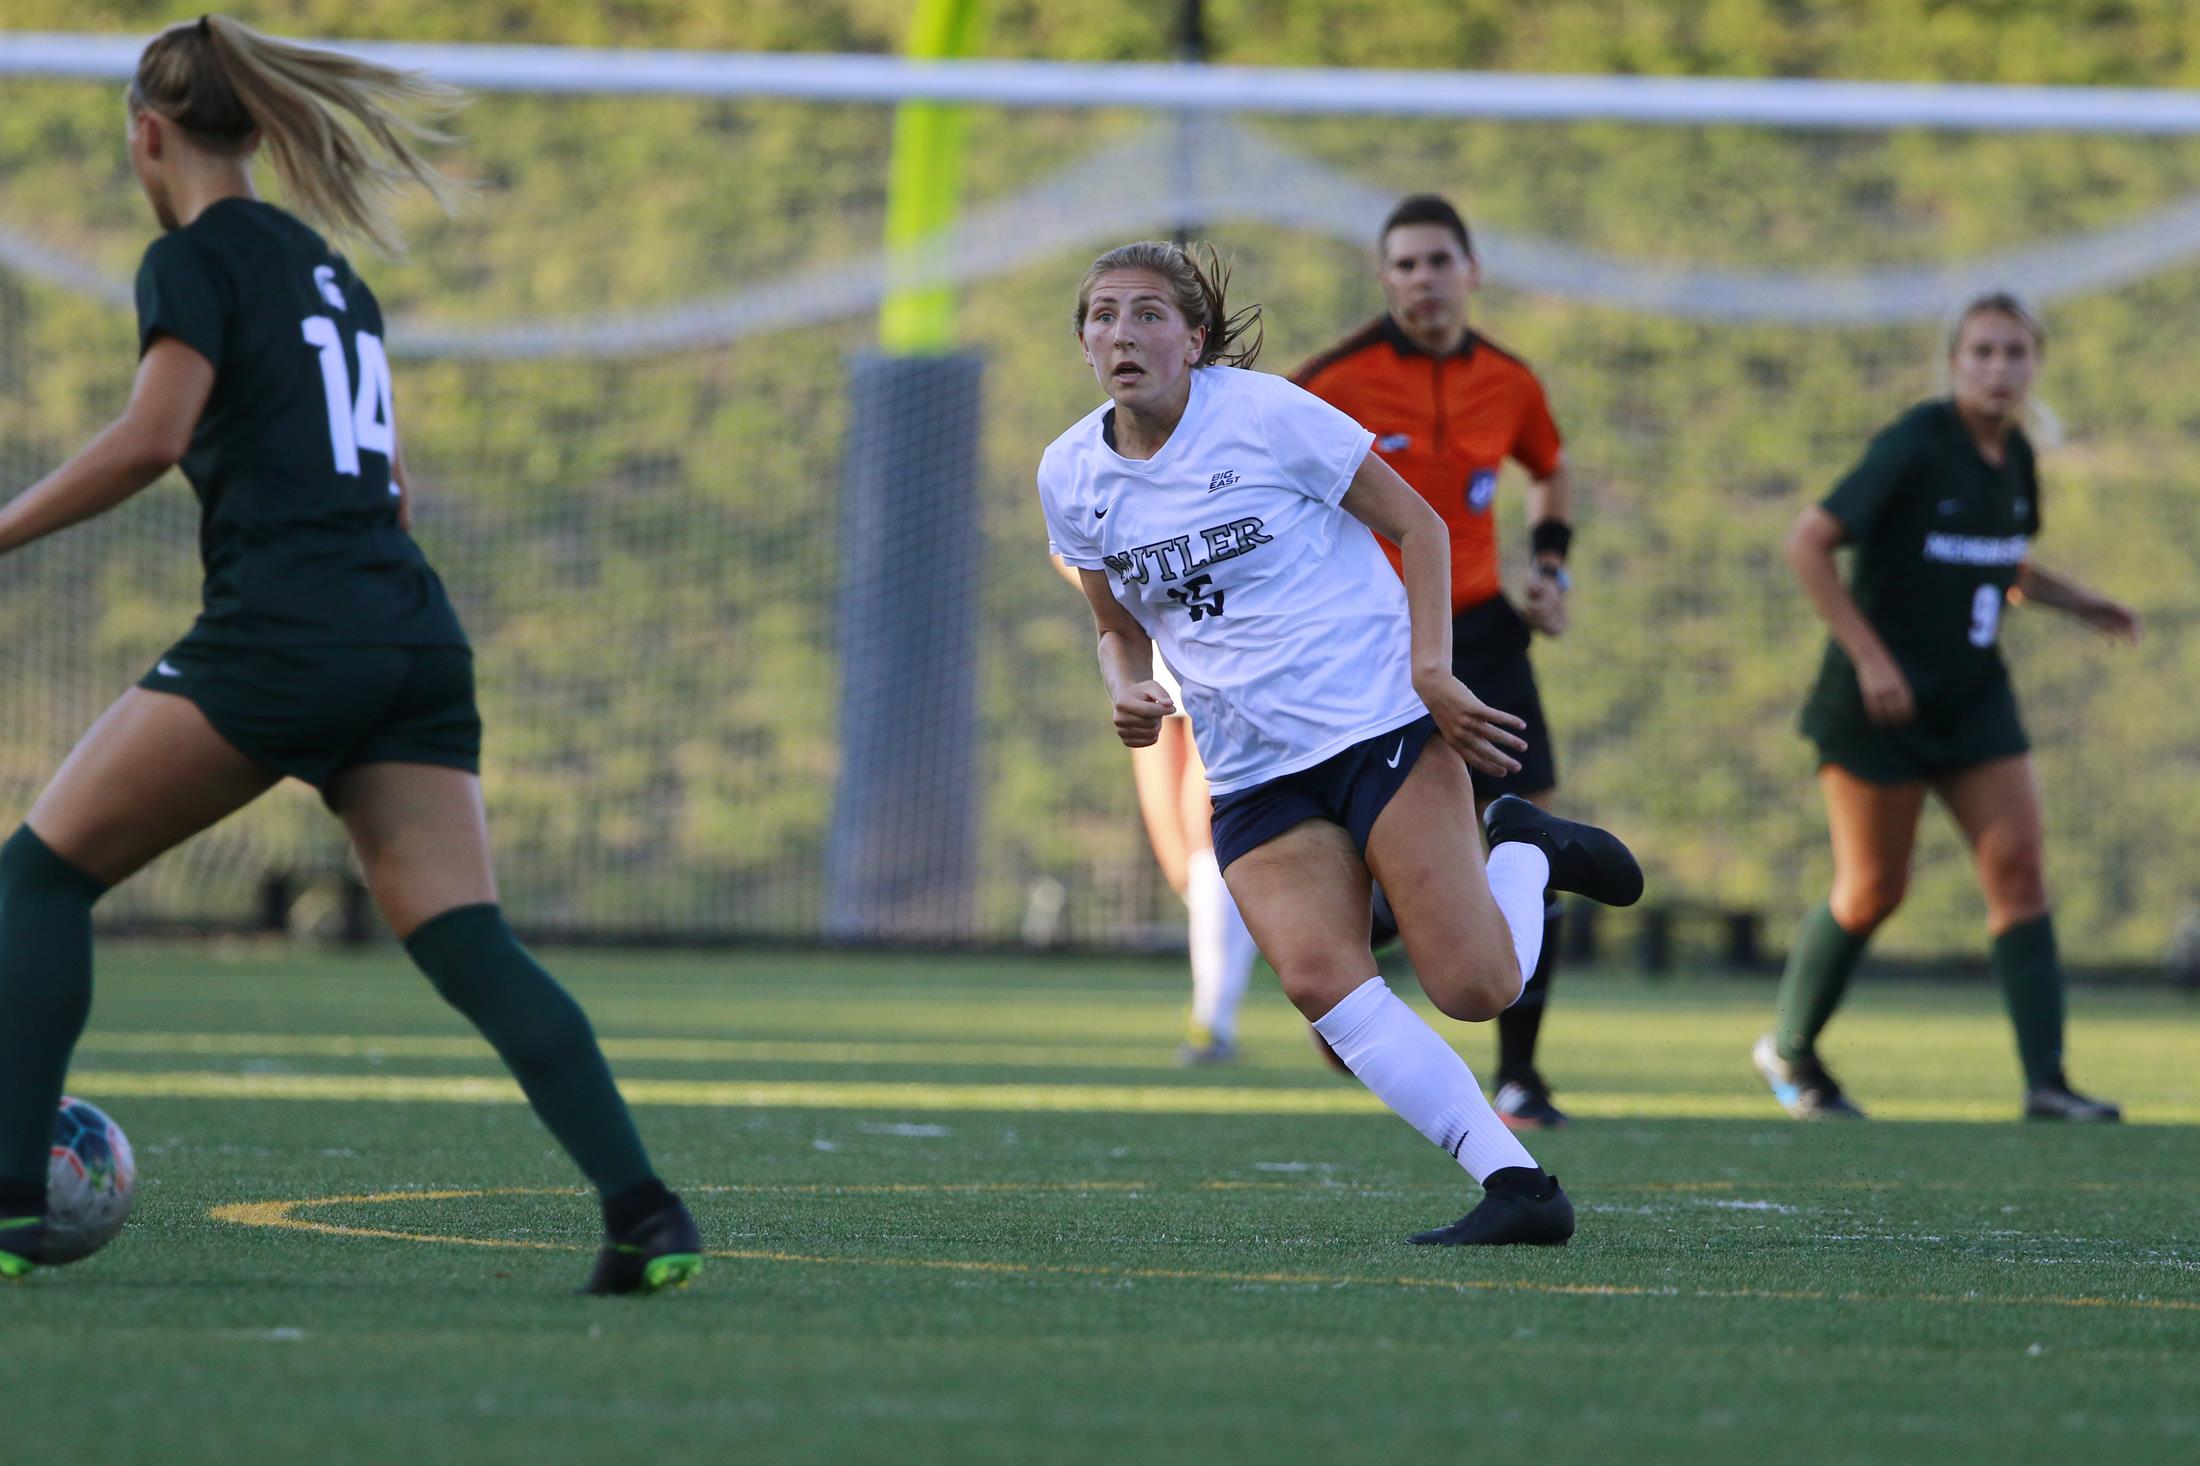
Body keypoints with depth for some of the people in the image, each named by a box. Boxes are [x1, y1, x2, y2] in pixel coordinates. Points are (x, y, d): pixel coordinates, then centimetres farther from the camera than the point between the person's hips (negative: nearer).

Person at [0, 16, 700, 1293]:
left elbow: (154, 435, -15)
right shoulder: (331, 271, 24)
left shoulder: (197, 256, 1)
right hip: (415, 636, 7)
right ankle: (643, 1209, -19)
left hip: (282, 628, -7)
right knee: (470, 946, -1)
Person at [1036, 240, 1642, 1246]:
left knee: (1475, 987, -15)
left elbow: (1417, 525, -1)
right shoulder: (1071, 476, 6)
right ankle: (1515, 1184, -17)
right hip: (1253, 773, 4)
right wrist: (1130, 696, -3)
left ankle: (1526, 852, 19)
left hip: (1381, 719, -4)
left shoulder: (1265, 414, -8)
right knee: (1317, 978, -21)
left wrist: (1432, 671, -13)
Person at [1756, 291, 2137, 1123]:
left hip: (1973, 700, 6)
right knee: (1873, 892, 1)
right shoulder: (1913, 447, -16)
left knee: (2017, 866, -6)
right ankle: (1789, 1050, 24)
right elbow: (1807, 544, -17)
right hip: (1884, 702, -6)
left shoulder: (2013, 457, 6)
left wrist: (2079, 604, 8)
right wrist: (1869, 657, -20)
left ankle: (2045, 1081, -9)